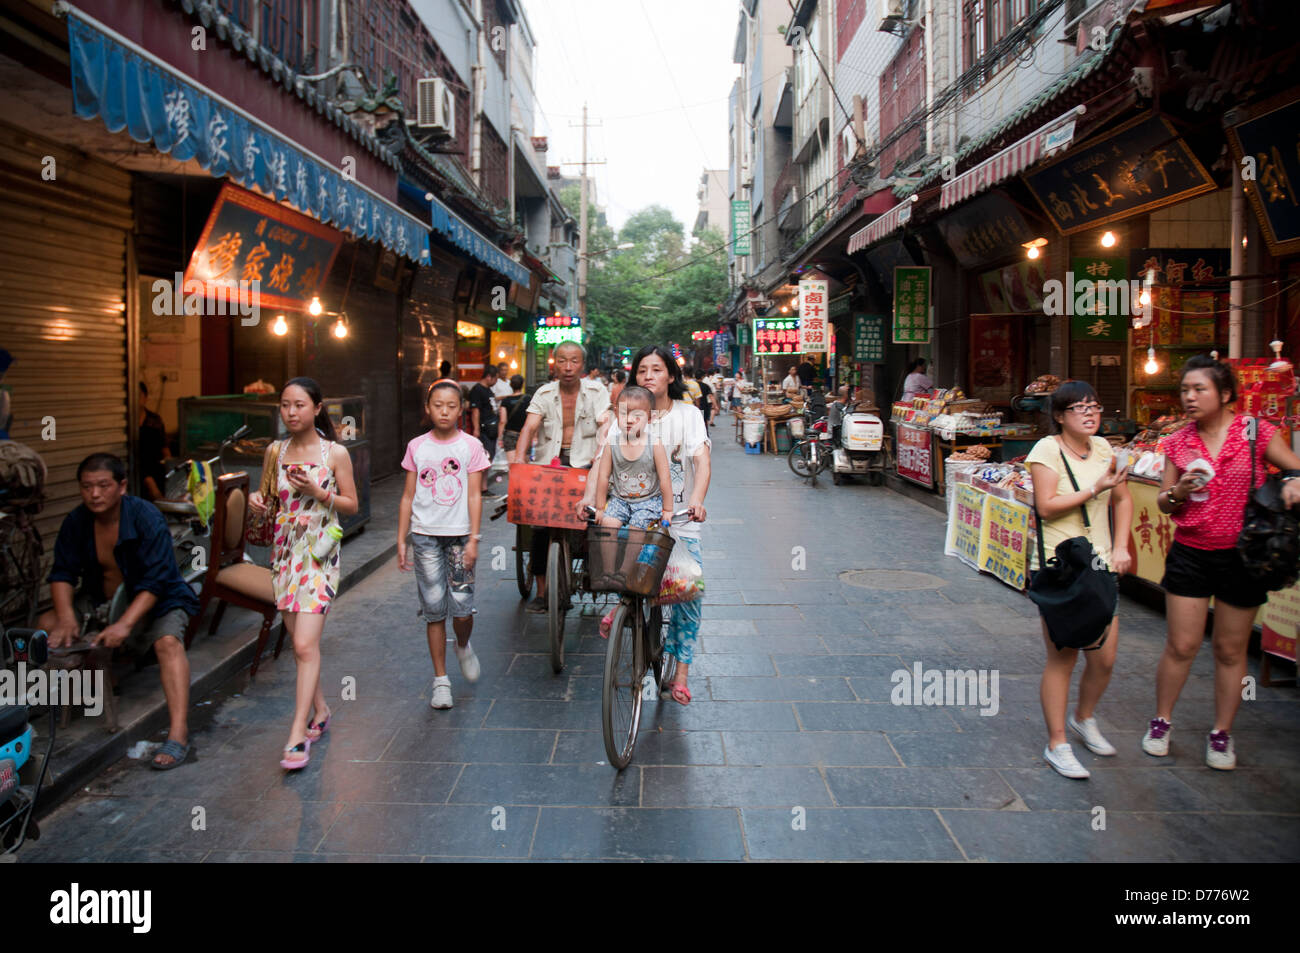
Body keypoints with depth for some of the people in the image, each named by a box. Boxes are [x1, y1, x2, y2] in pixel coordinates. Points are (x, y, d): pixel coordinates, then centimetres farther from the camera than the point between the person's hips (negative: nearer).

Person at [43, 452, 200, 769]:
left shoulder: (147, 519, -23)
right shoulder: (76, 522, -5)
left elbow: (155, 582, -27)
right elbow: (62, 573, -5)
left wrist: (124, 624, -38)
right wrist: (66, 618, -23)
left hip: (155, 600, -6)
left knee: (168, 641, -33)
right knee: (47, 627, -11)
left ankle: (178, 733, -41)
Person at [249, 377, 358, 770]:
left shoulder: (335, 453, -5)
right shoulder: (275, 452, 6)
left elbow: (351, 505, 0)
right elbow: (269, 497, 17)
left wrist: (317, 491, -15)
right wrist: (257, 498, -6)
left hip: (319, 553, -5)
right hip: (285, 551, 5)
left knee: (305, 644, -11)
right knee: (298, 641, 12)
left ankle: (298, 735, -7)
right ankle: (320, 711, 29)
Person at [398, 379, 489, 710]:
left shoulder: (471, 446, 1)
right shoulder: (417, 447, 5)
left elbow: (474, 495, -1)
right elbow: (408, 496, 8)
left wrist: (473, 539, -7)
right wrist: (401, 540, 5)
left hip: (459, 535, -1)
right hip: (425, 536, 1)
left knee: (462, 607, -6)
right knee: (434, 610, 2)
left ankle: (463, 648, 29)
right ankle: (441, 680, 14)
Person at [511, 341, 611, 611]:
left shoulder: (596, 392, 4)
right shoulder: (544, 393, 7)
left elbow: (605, 425, -10)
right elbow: (530, 427, -5)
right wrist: (519, 457, -24)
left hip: (585, 463, -1)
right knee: (539, 519, -14)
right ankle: (541, 591, -5)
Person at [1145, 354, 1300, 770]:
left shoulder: (1257, 434, -5)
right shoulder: (1177, 443, 2)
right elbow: (1164, 505, 7)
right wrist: (1178, 493, -15)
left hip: (1241, 556, -1)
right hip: (1190, 554, 1)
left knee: (1231, 649, 9)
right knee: (1181, 645, 3)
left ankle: (1221, 733, 25)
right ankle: (1162, 721, 23)